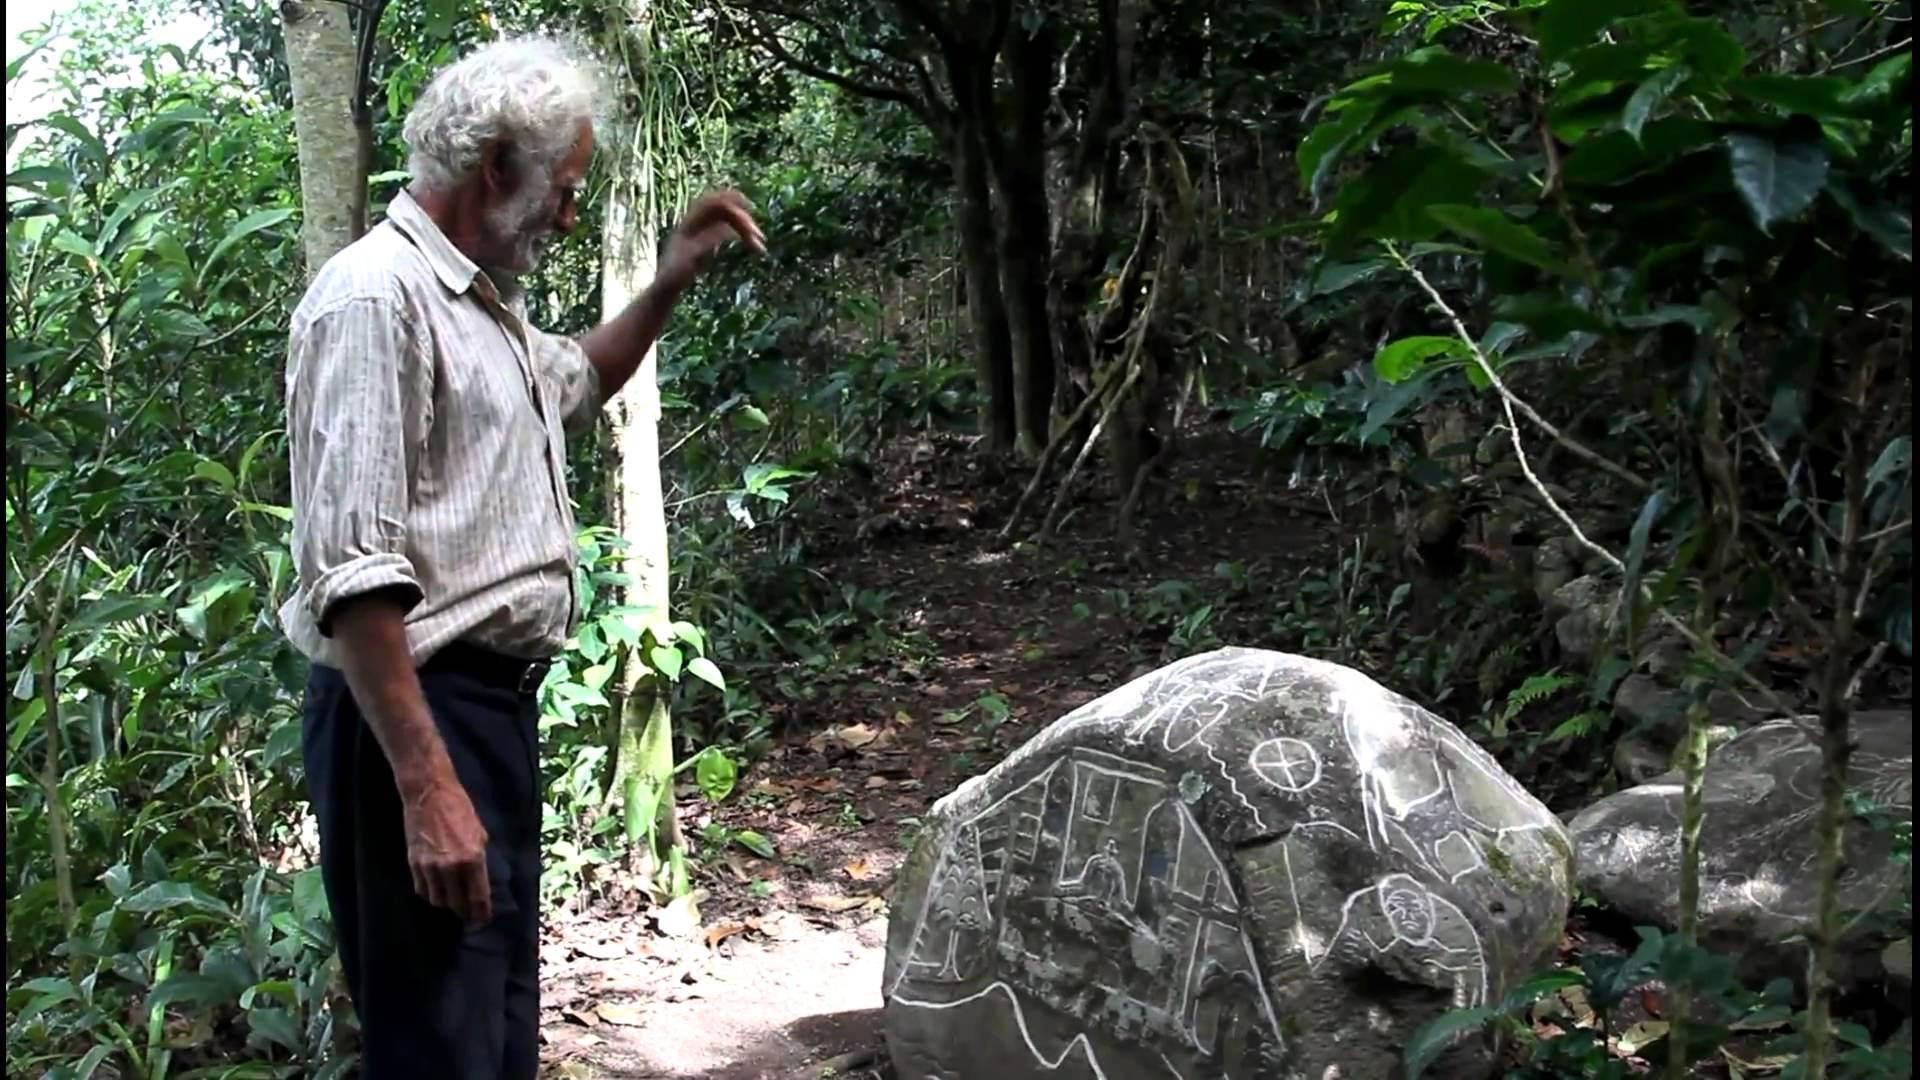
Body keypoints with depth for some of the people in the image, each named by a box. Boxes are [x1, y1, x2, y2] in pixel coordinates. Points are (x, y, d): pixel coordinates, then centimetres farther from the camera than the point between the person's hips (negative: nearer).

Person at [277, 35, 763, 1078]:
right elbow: (352, 571, -24)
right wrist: (428, 787, -28)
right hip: (415, 715, -10)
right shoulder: (374, 298, -16)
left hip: (494, 700, 10)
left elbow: (571, 383, 39)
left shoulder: (482, 297, 15)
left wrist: (670, 282, 24)